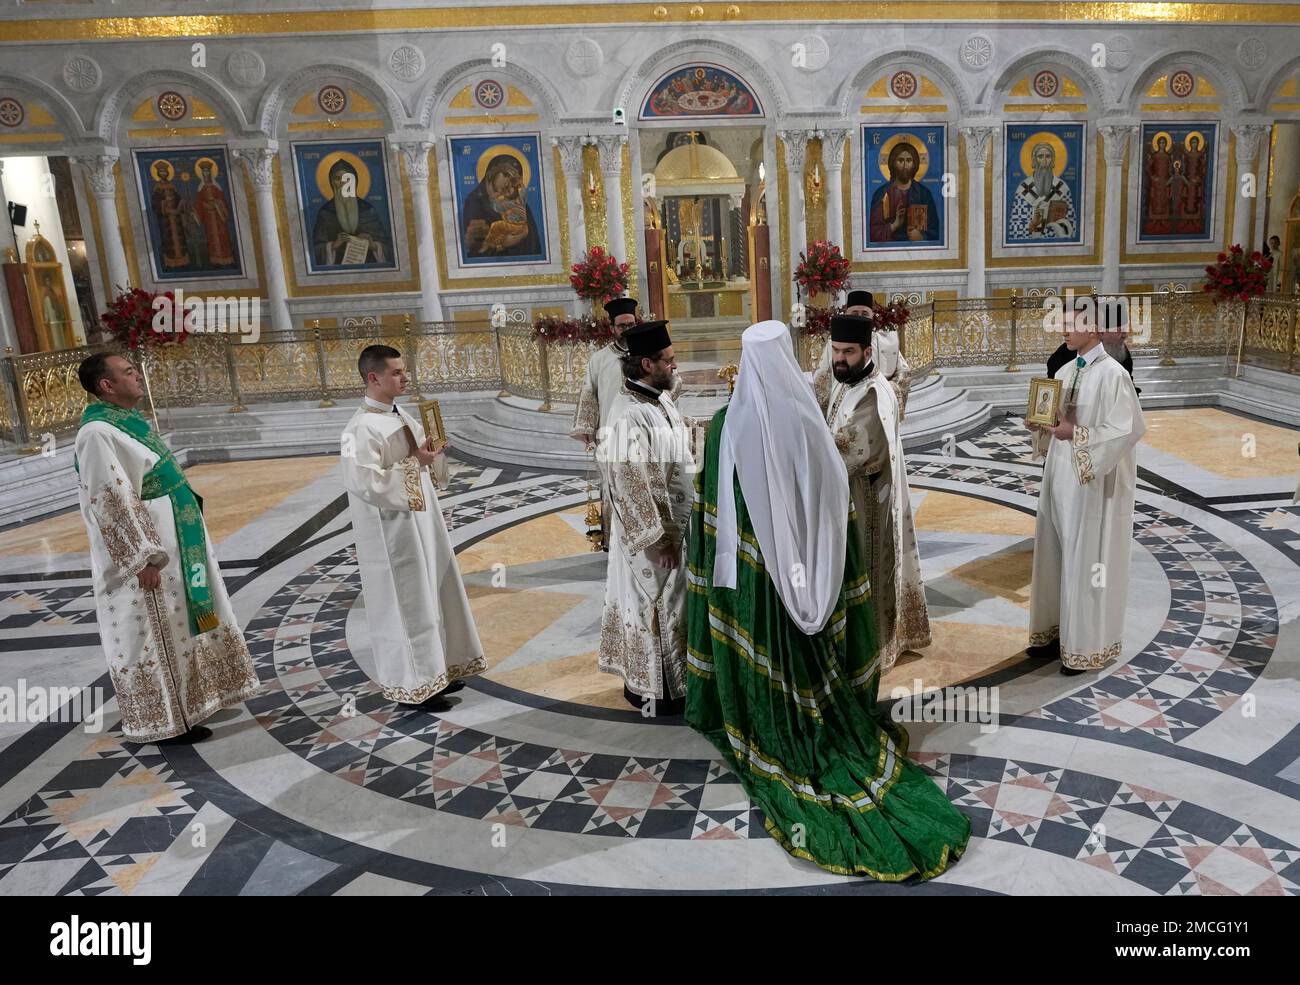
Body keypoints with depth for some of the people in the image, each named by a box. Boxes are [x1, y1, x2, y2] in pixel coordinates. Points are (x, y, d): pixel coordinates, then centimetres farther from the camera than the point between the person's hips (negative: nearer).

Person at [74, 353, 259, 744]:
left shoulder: (128, 418, 9)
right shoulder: (98, 433, -20)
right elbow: (111, 503, -22)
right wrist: (143, 559, -22)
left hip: (172, 539, 10)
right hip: (148, 549, -10)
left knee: (179, 624, 19)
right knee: (158, 633, 1)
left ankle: (188, 697, 34)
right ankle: (165, 721, 14)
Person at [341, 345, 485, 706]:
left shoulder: (400, 414, 7)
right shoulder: (362, 428, -20)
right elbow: (367, 483, -27)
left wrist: (433, 448, -1)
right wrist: (415, 462, -24)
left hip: (421, 520, 9)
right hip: (392, 529, -9)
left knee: (431, 592, 16)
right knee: (405, 602, 2)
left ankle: (434, 671, 30)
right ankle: (413, 684, 16)